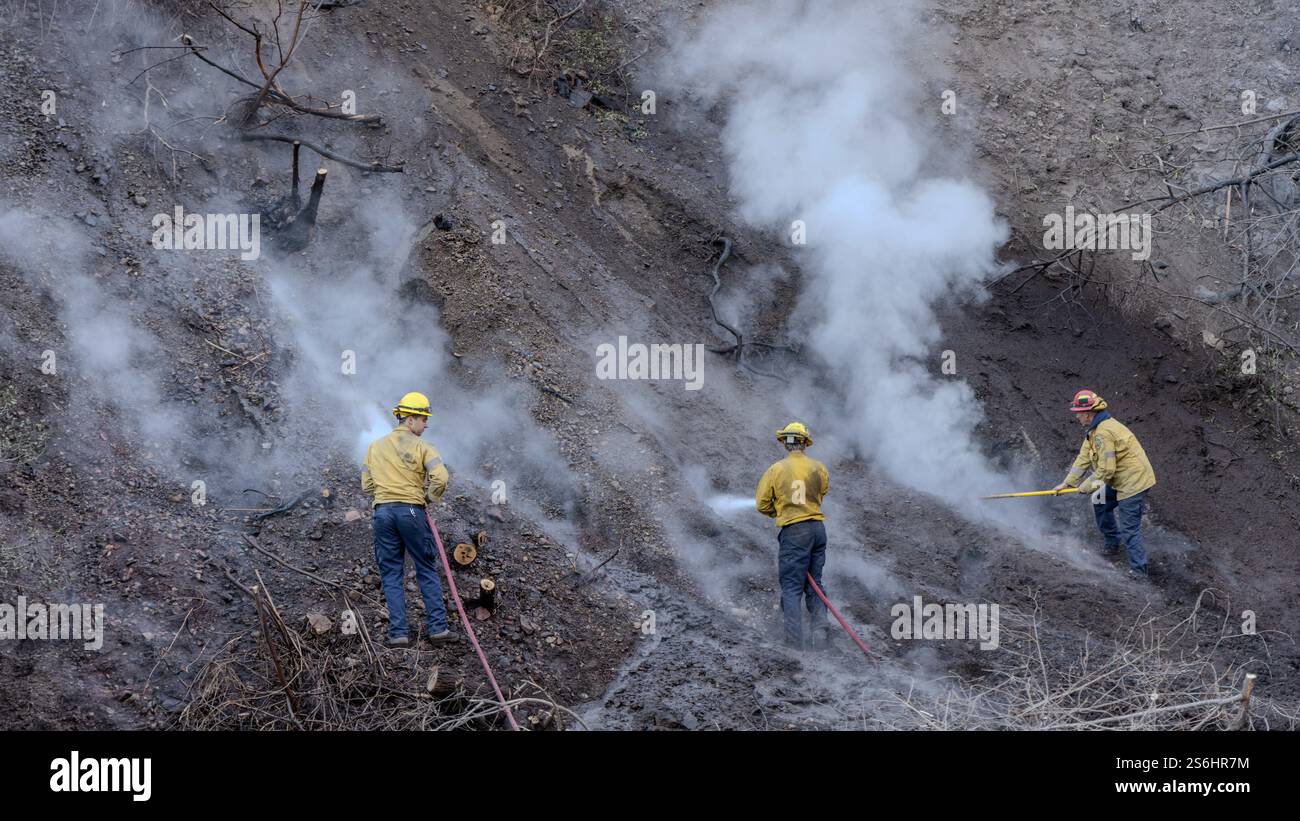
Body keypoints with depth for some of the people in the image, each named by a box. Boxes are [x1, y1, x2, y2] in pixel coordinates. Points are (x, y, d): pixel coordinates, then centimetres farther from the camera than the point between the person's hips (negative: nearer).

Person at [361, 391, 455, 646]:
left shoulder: (376, 446, 12)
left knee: (391, 574, 6)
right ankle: (437, 627, 4)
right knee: (427, 570, 7)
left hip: (383, 511, 3)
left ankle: (398, 633, 1)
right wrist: (429, 497, 1)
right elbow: (440, 477, -16)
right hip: (411, 510, -3)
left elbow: (366, 486, 12)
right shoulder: (421, 446, -3)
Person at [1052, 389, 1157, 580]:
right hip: (1121, 480, 11)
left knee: (1130, 528, -8)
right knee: (1100, 504, 24)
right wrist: (1067, 482, 15)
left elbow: (1106, 470, -24)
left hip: (1133, 482, -11)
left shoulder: (1104, 433, -25)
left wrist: (1088, 486, -9)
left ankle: (1139, 571, -4)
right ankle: (1112, 543, 38)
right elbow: (1084, 458, 15)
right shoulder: (1094, 429, 9)